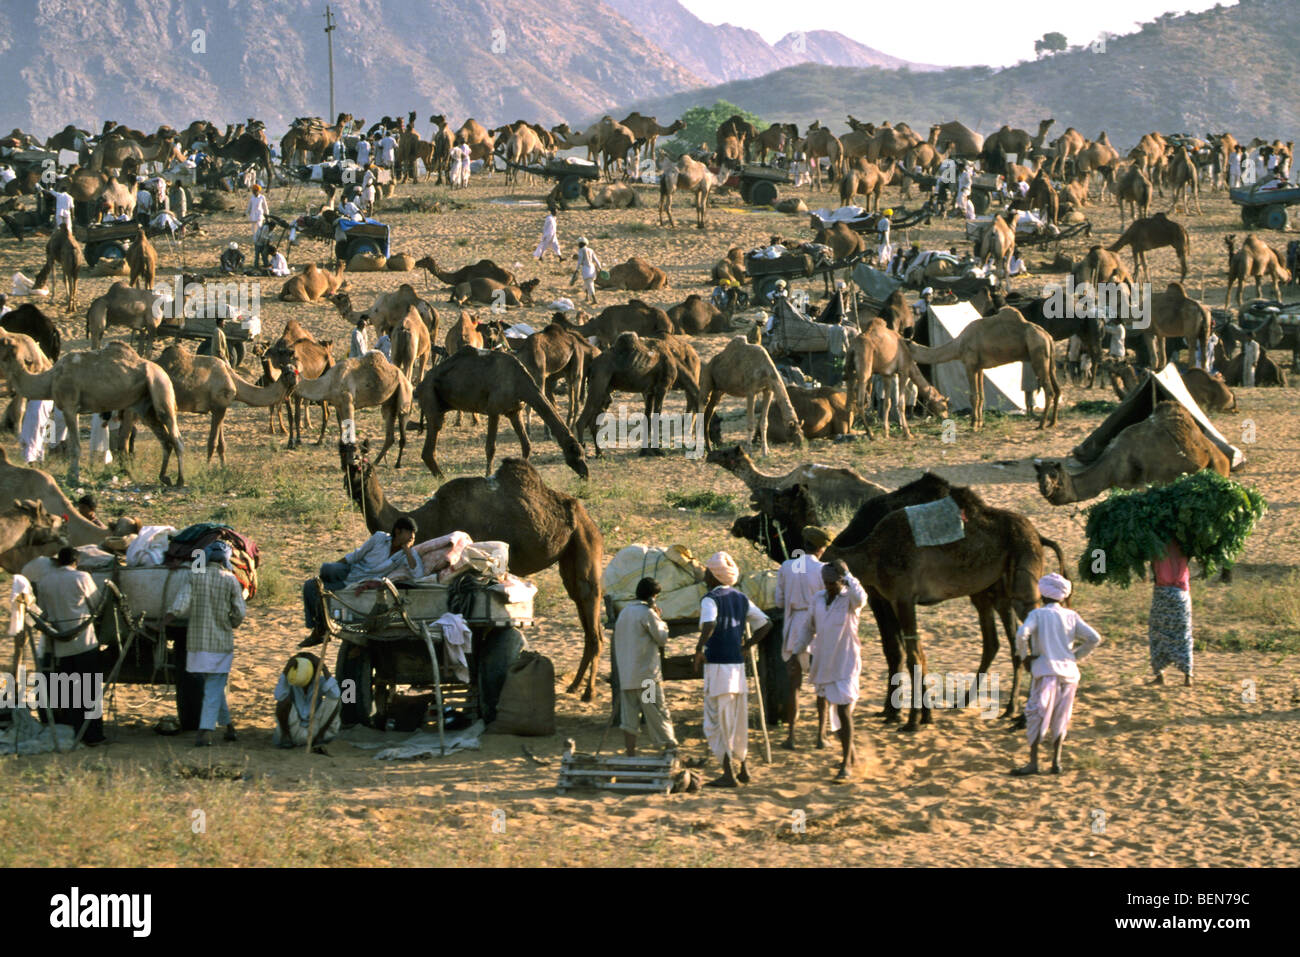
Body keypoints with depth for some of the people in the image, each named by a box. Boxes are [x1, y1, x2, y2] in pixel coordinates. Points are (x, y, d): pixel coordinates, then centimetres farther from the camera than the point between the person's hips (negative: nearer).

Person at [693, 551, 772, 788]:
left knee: (717, 723, -2)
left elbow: (709, 624, -31)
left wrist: (699, 649, -17)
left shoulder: (710, 599, -11)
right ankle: (742, 768, 20)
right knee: (736, 721, 16)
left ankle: (729, 774, -4)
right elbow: (765, 624, 12)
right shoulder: (741, 599, 11)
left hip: (718, 666, -7)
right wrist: (744, 647, 13)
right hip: (738, 665, 7)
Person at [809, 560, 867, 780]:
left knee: (844, 711, -12)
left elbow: (861, 598, -37)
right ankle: (851, 755, 32)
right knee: (834, 712, 15)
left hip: (845, 665, -6)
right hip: (824, 666, 6)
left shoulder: (849, 599, -11)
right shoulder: (818, 600, 6)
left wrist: (847, 574, -30)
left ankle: (846, 764, -8)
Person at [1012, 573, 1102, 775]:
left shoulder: (1038, 614, -1)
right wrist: (1076, 655, 12)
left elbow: (1022, 634, -19)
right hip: (1069, 672, 4)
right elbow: (1094, 639, 3)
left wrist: (1024, 654, -3)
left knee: (1036, 716, 1)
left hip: (1046, 671, -4)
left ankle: (1033, 762, -3)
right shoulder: (1071, 616, 9)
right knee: (1060, 719, 14)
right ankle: (1056, 761, 13)